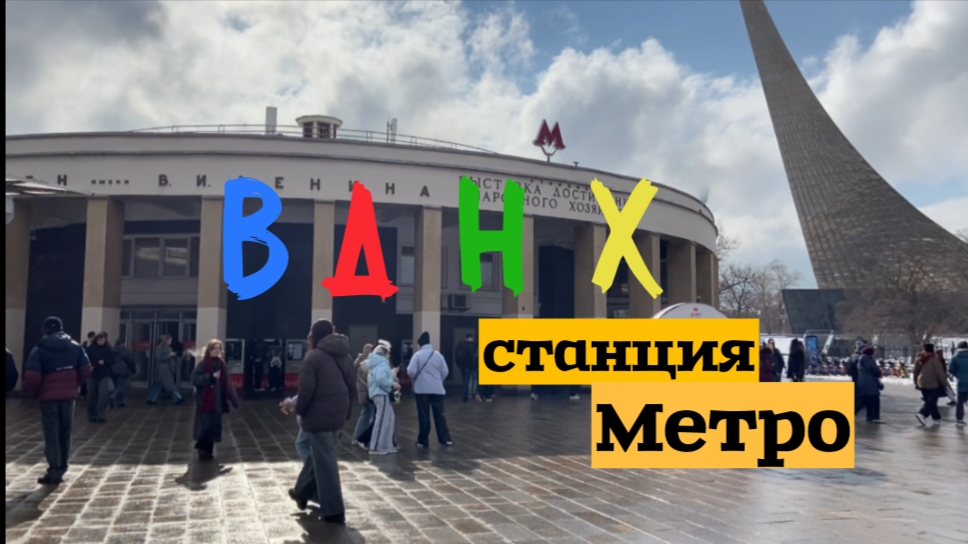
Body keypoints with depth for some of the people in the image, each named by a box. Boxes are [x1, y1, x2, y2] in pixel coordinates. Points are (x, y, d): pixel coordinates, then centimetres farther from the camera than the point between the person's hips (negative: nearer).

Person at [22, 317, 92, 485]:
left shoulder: (39, 349, -7)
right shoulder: (75, 347, 5)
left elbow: (32, 376, -14)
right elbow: (86, 370, 4)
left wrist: (30, 393, 3)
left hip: (48, 396, -3)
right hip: (68, 395, 3)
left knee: (51, 434, 0)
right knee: (64, 434, 13)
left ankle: (54, 472, -2)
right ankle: (60, 470, 17)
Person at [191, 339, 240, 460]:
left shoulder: (221, 364, 8)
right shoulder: (202, 364, -6)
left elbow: (227, 383, 9)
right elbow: (194, 379, -14)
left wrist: (234, 399, 6)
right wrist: (210, 377, -22)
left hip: (218, 401, 5)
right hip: (205, 401, -5)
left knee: (215, 426, 7)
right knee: (205, 426, -5)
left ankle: (209, 449, 18)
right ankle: (202, 449, 11)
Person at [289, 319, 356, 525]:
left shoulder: (314, 356, -11)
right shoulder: (345, 356, 11)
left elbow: (306, 390, -15)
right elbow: (352, 386, 12)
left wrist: (299, 410, 0)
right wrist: (347, 412, 18)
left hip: (319, 415, -7)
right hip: (338, 415, 7)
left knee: (325, 461, -1)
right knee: (319, 455, 23)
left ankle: (334, 511, 2)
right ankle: (302, 492, 39)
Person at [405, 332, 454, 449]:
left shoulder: (418, 355, -7)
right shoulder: (438, 354, 4)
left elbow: (411, 371, -13)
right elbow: (444, 371, 4)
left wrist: (416, 379, 8)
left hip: (422, 389, -3)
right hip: (437, 389, 3)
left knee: (423, 415, 3)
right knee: (439, 414, 8)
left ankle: (423, 441, 9)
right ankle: (445, 439, 8)